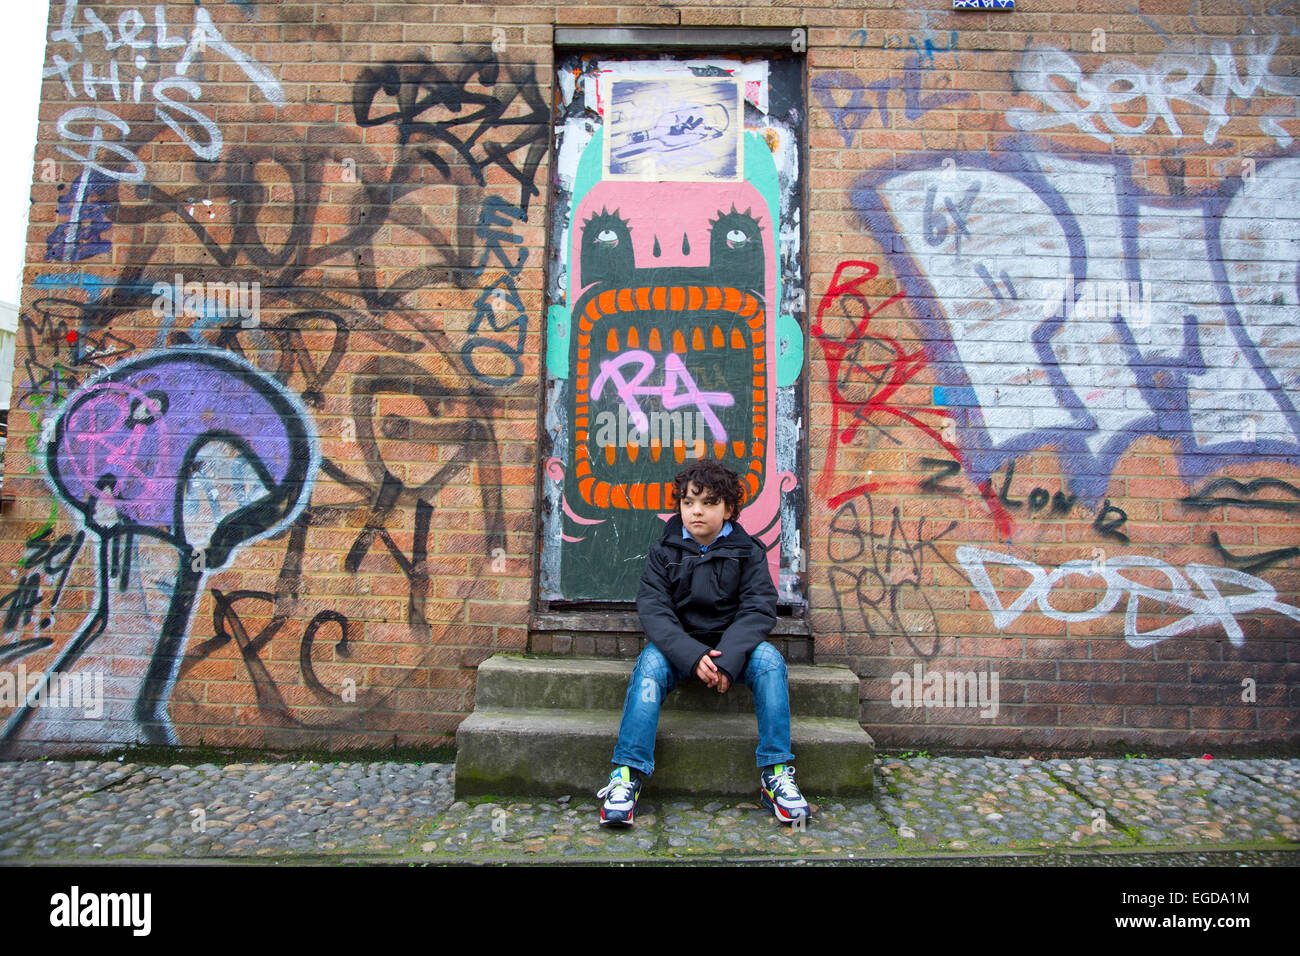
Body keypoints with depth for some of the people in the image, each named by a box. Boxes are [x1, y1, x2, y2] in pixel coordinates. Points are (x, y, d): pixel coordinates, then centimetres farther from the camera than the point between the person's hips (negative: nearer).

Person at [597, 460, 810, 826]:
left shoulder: (747, 552, 2)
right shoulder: (663, 552, 1)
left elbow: (758, 609, -9)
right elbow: (653, 610, -10)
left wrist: (727, 659, -27)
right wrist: (693, 655, -27)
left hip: (732, 644, 1)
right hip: (678, 645, 0)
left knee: (768, 659, -27)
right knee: (649, 664, -29)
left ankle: (776, 773, -19)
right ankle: (627, 774, -28)